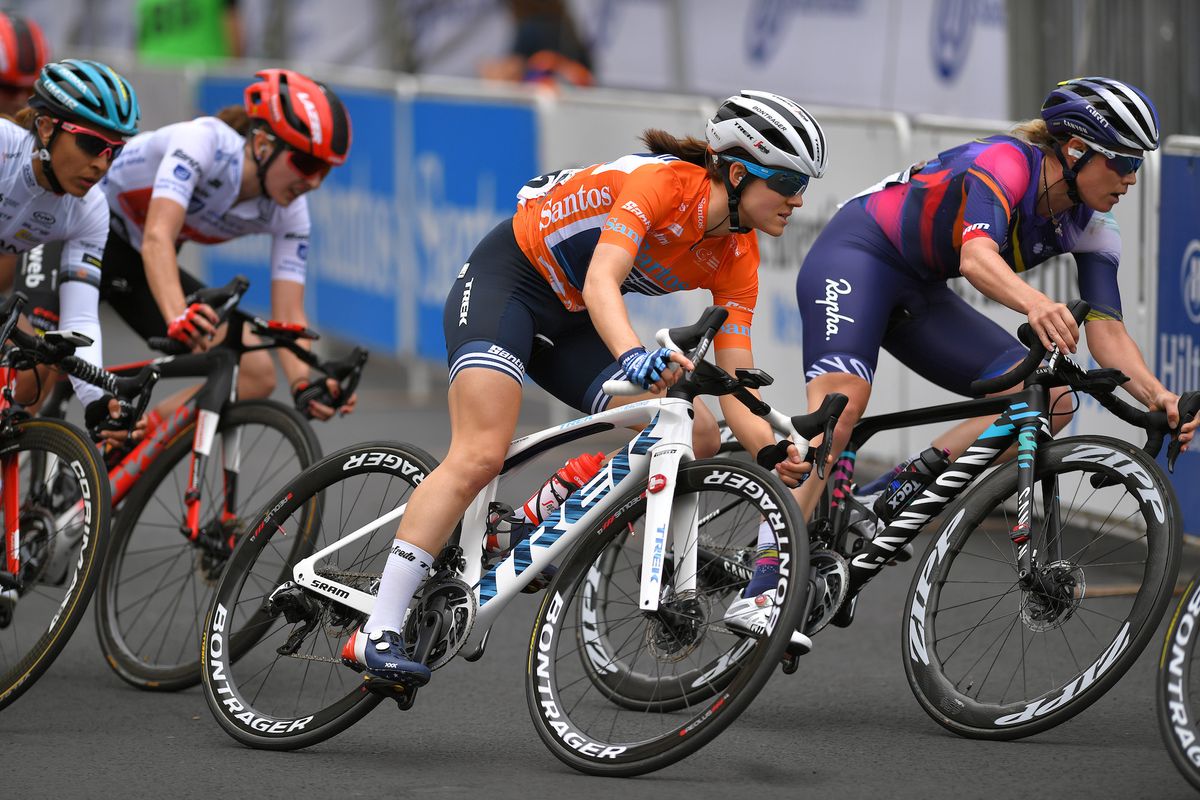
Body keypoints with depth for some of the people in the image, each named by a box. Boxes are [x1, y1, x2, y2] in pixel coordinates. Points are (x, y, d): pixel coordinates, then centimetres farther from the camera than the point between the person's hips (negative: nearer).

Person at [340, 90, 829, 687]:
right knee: (480, 456, -24)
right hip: (507, 279, -8)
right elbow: (601, 281, -39)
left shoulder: (737, 259, -5)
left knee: (697, 437, -8)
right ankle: (376, 634, -25)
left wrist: (777, 450, -28)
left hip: (571, 323, 8)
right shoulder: (664, 182, -25)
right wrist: (633, 355, -58)